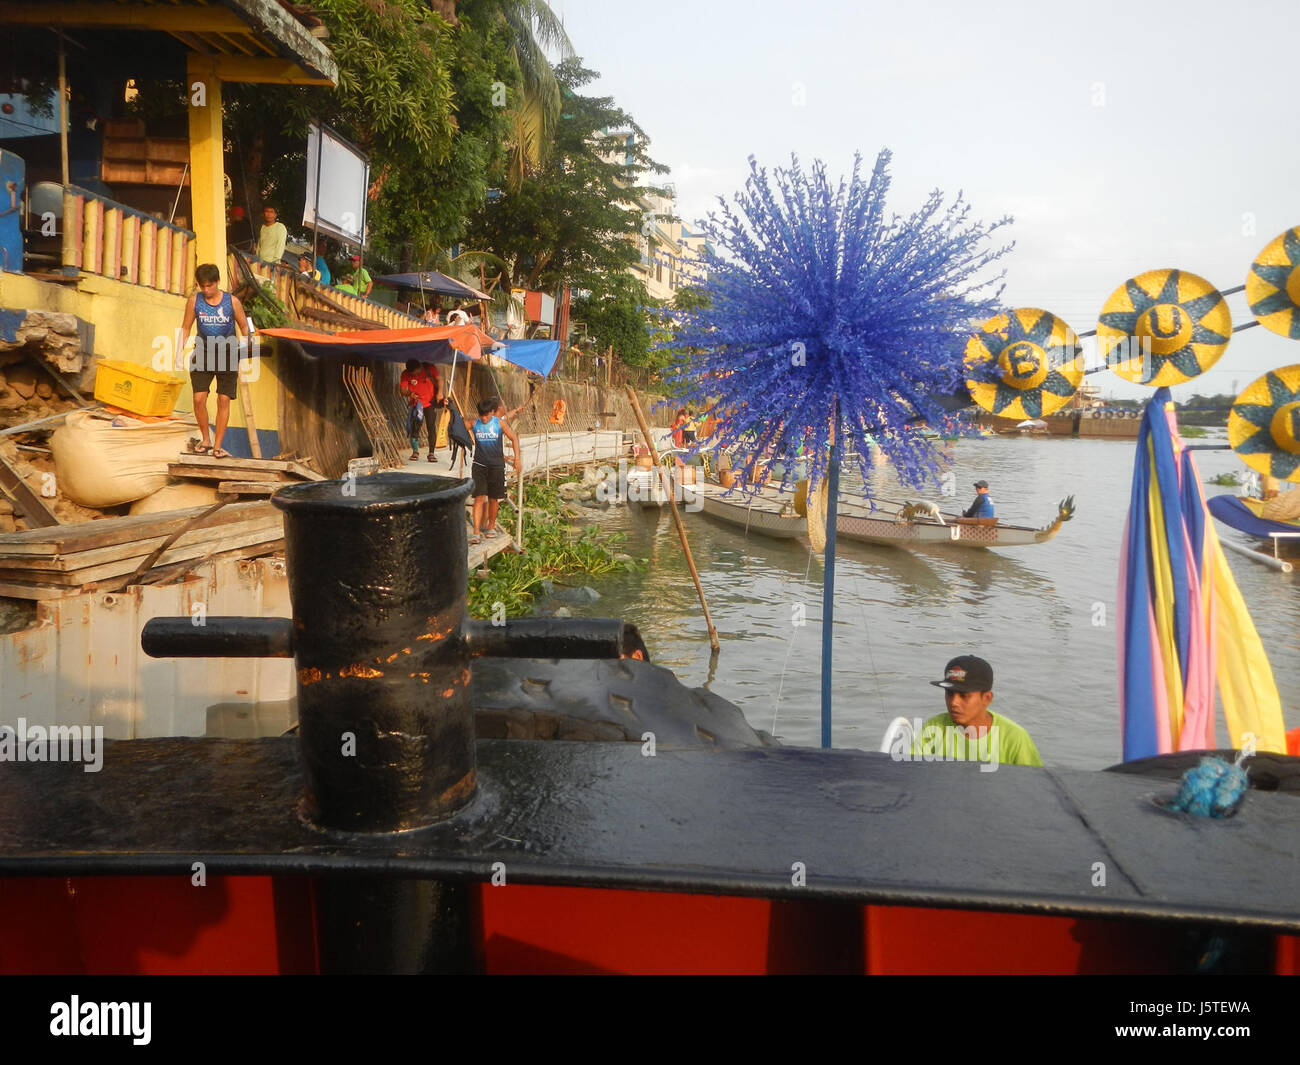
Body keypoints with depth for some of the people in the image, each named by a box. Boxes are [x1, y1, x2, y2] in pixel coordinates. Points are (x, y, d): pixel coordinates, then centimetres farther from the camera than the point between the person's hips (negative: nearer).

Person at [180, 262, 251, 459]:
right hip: (203, 353, 1)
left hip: (227, 354, -1)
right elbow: (185, 328, 8)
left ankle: (218, 446, 6)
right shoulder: (194, 301, 0)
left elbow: (244, 326, 5)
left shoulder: (232, 301, -4)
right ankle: (205, 439, 13)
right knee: (199, 399, -8)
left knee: (224, 400, -2)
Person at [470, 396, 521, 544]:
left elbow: (514, 438, 1)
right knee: (479, 498, -8)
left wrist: (517, 459, -4)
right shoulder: (474, 424, -2)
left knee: (493, 498, 9)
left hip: (496, 465, 0)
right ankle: (477, 532, -11)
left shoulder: (499, 423, -3)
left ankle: (491, 526, 29)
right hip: (479, 465, 0)